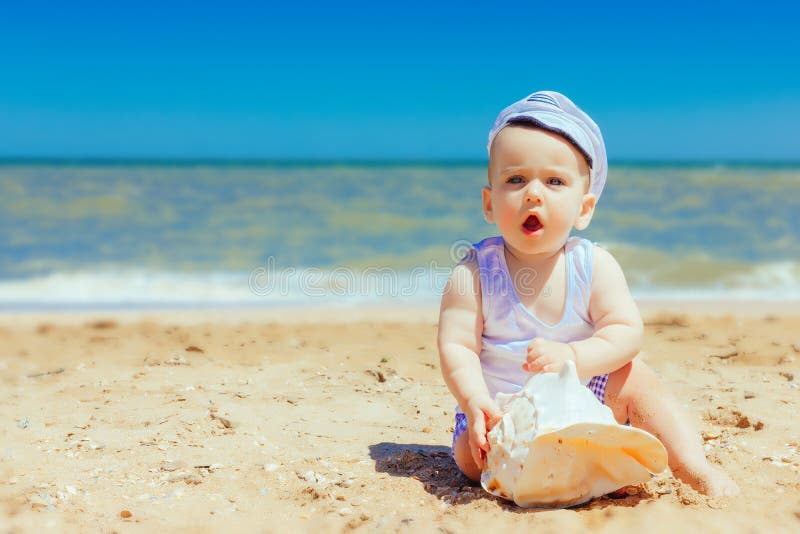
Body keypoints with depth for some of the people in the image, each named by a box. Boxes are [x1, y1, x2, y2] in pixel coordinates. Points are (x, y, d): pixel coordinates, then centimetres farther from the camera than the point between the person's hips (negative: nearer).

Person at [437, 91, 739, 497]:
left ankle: (692, 465, -6)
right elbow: (456, 346, -17)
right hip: (503, 414, -2)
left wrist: (572, 357, -33)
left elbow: (627, 332, -15)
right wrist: (476, 403, -34)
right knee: (473, 454, -30)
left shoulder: (595, 266, -8)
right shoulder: (474, 273, -14)